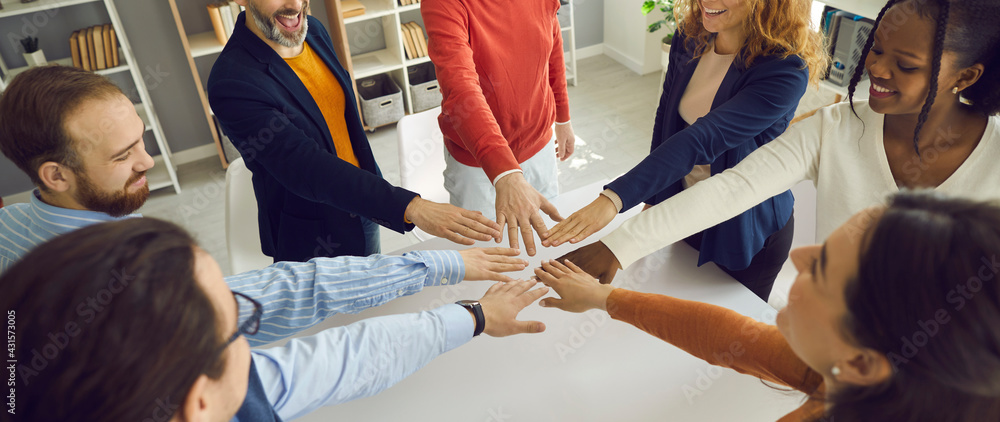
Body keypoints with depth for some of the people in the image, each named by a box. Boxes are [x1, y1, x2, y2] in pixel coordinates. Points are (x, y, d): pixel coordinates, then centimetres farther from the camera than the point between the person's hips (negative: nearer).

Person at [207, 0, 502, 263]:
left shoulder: (313, 30, -4)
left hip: (363, 212, 7)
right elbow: (308, 169, -35)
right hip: (313, 242, -7)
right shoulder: (232, 83, -29)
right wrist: (410, 207, -43)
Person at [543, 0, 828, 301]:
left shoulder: (786, 70, -30)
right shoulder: (689, 37, -10)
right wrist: (652, 199, 6)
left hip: (747, 228, -5)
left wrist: (615, 198, -49)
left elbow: (701, 140, -40)